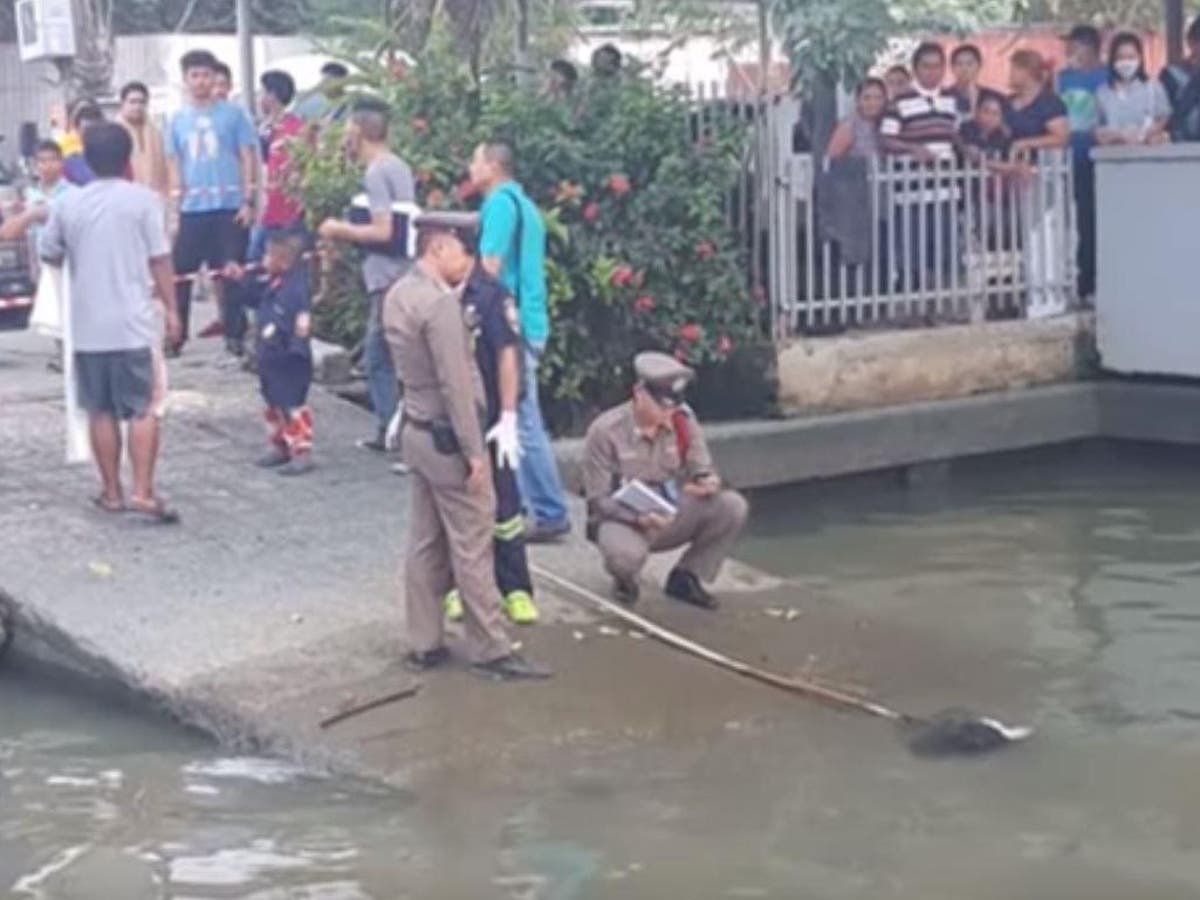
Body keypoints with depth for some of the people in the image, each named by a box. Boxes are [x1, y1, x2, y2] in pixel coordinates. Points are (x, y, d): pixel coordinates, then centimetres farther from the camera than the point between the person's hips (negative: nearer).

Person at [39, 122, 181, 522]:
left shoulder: (67, 203, 3)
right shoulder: (143, 199, -5)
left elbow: (49, 255, 13)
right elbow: (159, 259, -5)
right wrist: (170, 308, 3)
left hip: (87, 325, 3)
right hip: (132, 322, -3)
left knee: (101, 411, 10)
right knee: (142, 408, 1)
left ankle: (111, 492, 15)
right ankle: (142, 492, -8)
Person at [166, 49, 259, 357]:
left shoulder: (233, 114, 3)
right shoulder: (178, 119, 11)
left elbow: (248, 158, 1)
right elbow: (173, 162, 14)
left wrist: (248, 201, -6)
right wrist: (176, 198, 3)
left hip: (230, 206, -3)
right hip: (192, 208, 3)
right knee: (181, 272, 3)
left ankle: (234, 334, 8)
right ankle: (176, 335, 12)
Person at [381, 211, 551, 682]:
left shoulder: (398, 295, 7)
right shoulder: (440, 301, -21)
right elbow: (455, 383, -23)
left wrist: (459, 291, 8)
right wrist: (473, 450, -19)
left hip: (417, 432, 9)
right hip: (447, 437, -9)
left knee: (425, 542, 13)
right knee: (471, 546, -2)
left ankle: (424, 644, 18)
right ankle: (490, 650, 4)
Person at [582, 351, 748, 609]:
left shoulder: (683, 421, -5)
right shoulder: (605, 431, -15)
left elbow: (702, 469, 1)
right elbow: (599, 499, -14)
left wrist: (708, 482, -26)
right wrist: (639, 518, -32)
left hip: (671, 518, 5)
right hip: (623, 520, -5)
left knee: (733, 506, -18)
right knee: (624, 554, -41)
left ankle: (686, 577, 2)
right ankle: (625, 580, 2)